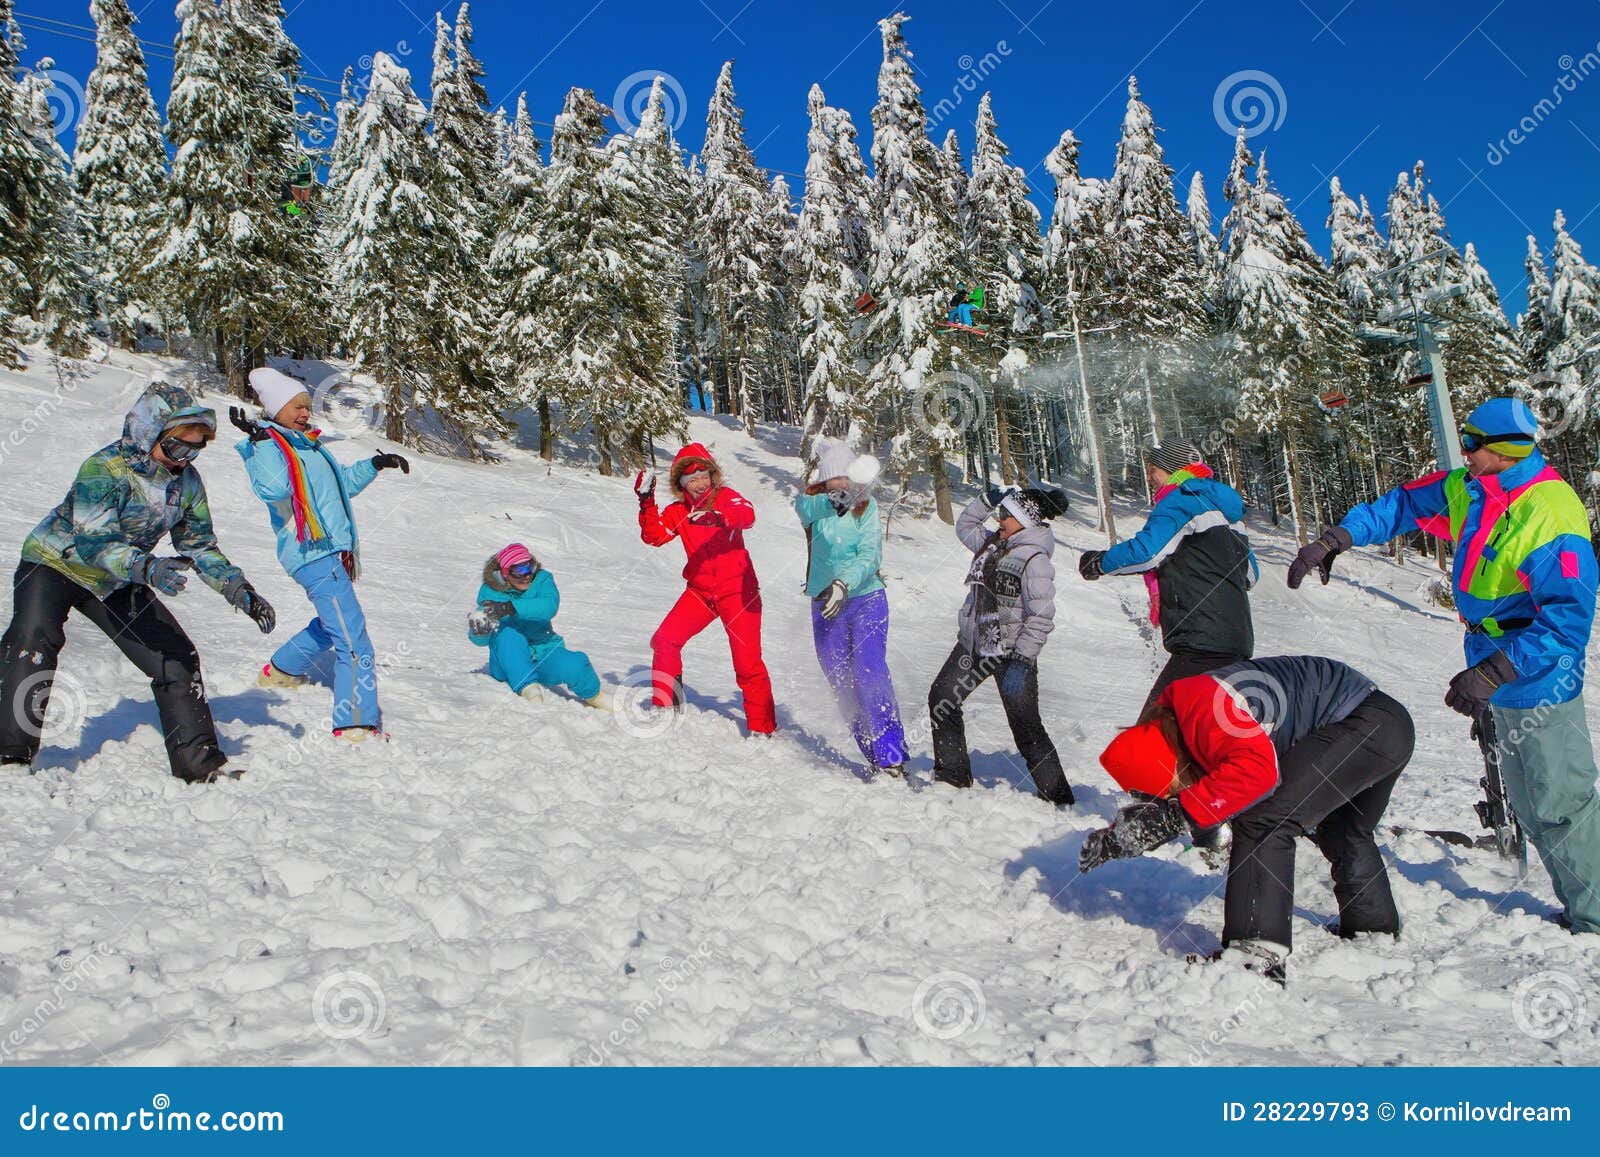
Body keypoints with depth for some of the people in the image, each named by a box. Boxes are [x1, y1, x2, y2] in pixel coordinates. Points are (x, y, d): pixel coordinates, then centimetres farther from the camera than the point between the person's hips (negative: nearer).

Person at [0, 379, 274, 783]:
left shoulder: (187, 481, -8)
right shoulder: (102, 469, -28)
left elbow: (199, 546, 3)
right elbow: (93, 541, -39)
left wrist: (240, 591, -7)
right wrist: (148, 567, -57)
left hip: (117, 584, 6)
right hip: (55, 564, -5)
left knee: (176, 657, -3)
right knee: (34, 639, -31)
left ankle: (199, 763, 5)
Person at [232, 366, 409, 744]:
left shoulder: (306, 444, 20)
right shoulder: (268, 445, -7)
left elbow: (345, 481, 31)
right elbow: (274, 488, -28)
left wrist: (375, 464, 20)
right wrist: (259, 440, -31)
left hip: (331, 550, 10)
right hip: (314, 553, -10)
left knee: (332, 623, 30)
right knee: (353, 639, -15)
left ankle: (281, 669, 48)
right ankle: (357, 724, -18)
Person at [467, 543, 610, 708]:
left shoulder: (542, 579, -5)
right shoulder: (490, 591, -5)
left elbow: (549, 606, -29)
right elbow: (481, 641, -8)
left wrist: (510, 608, -41)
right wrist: (479, 632, -34)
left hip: (544, 653, 0)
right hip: (509, 662, 0)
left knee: (575, 667, -29)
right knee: (507, 634, -31)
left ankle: (592, 695, 2)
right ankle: (528, 688, -33)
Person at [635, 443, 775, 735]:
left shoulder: (725, 496, -6)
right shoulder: (678, 512, 7)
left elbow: (748, 514, -27)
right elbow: (654, 535, -5)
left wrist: (717, 516, -45)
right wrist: (647, 501, -16)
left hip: (738, 590, -4)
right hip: (701, 591, 4)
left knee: (748, 662, -8)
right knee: (664, 640, -8)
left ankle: (762, 726, 5)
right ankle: (665, 706, 8)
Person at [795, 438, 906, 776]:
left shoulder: (866, 506, -4)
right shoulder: (811, 503, -2)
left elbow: (870, 556, -14)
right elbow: (808, 508, -27)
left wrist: (844, 583, -32)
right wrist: (835, 500, -47)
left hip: (867, 599, -2)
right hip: (826, 605, 3)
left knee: (870, 671, -18)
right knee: (841, 683, 2)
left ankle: (893, 757, -19)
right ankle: (873, 756, 11)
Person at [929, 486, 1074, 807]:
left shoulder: (1035, 560, -18)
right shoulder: (992, 543, 7)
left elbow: (1041, 618, -21)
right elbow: (964, 527, 27)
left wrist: (1021, 662, -26)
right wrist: (986, 500, 12)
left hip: (1011, 651, -9)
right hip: (973, 643, 9)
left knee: (1025, 726, -7)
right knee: (941, 698, 10)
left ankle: (1058, 797, 3)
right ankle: (952, 776, 22)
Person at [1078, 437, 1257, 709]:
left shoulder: (1181, 501, -5)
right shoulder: (1223, 507, 24)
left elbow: (1148, 550, -19)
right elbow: (1250, 574, 28)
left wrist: (1099, 562, -5)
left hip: (1202, 643, -10)